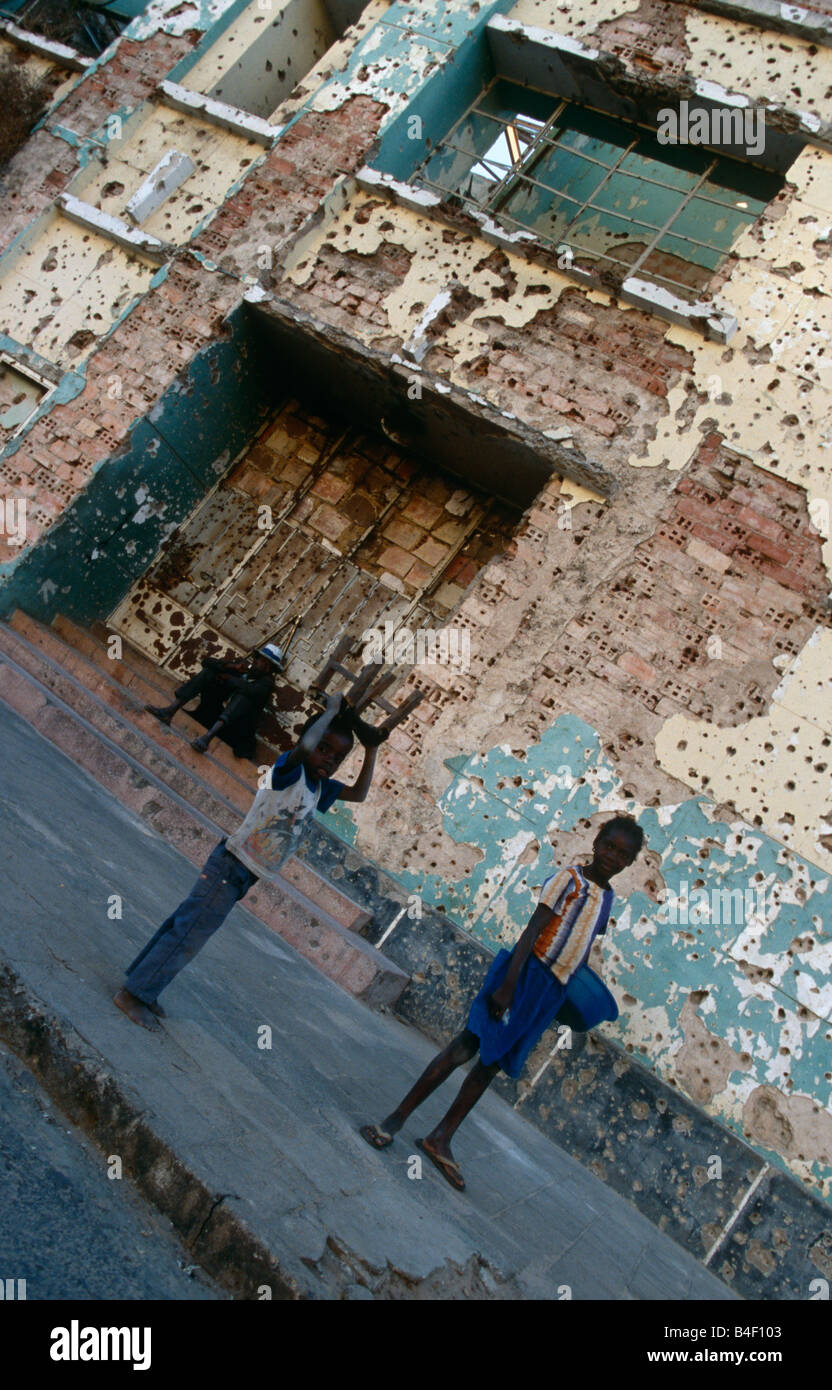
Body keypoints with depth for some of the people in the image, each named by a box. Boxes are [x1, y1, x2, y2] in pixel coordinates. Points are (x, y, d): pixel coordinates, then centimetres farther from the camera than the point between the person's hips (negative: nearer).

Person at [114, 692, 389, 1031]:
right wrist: (331, 710, -21)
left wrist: (372, 749, 11)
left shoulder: (320, 787, 10)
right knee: (188, 934, -2)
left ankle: (140, 988, 27)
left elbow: (359, 794, 18)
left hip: (243, 877, 8)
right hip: (229, 866, -8)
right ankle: (132, 993, 11)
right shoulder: (289, 770, -15)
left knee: (185, 925, 16)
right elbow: (305, 744, -36)